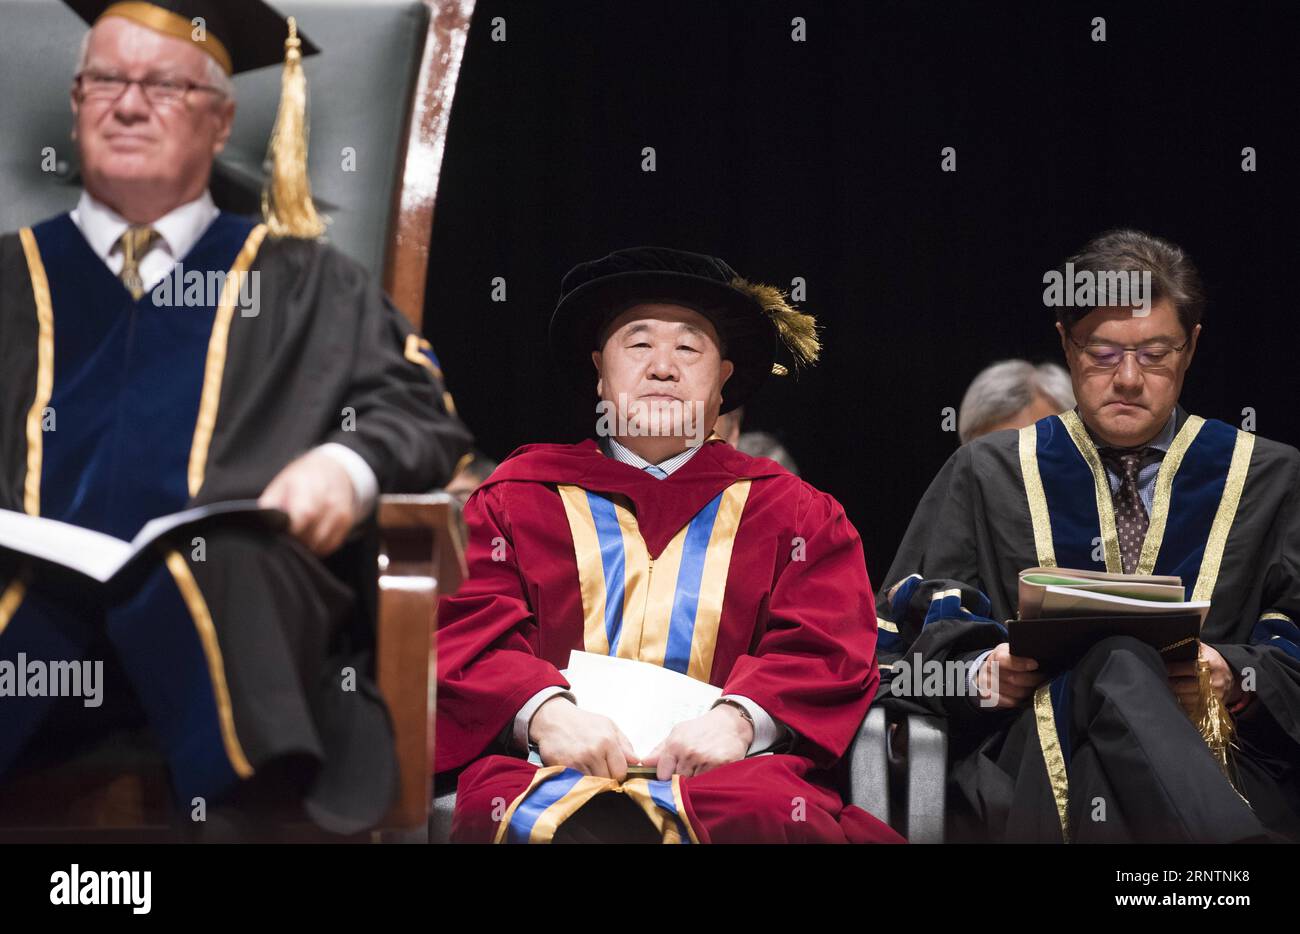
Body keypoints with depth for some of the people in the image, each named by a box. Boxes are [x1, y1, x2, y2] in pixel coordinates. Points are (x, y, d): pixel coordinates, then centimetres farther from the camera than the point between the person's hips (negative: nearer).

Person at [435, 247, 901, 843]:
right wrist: (543, 711, -15)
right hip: (549, 766, -1)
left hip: (729, 770, 1)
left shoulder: (791, 510, 22)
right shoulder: (520, 496, 22)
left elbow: (825, 647, 8)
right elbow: (469, 628, 7)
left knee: (777, 810, -37)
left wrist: (739, 717, -14)